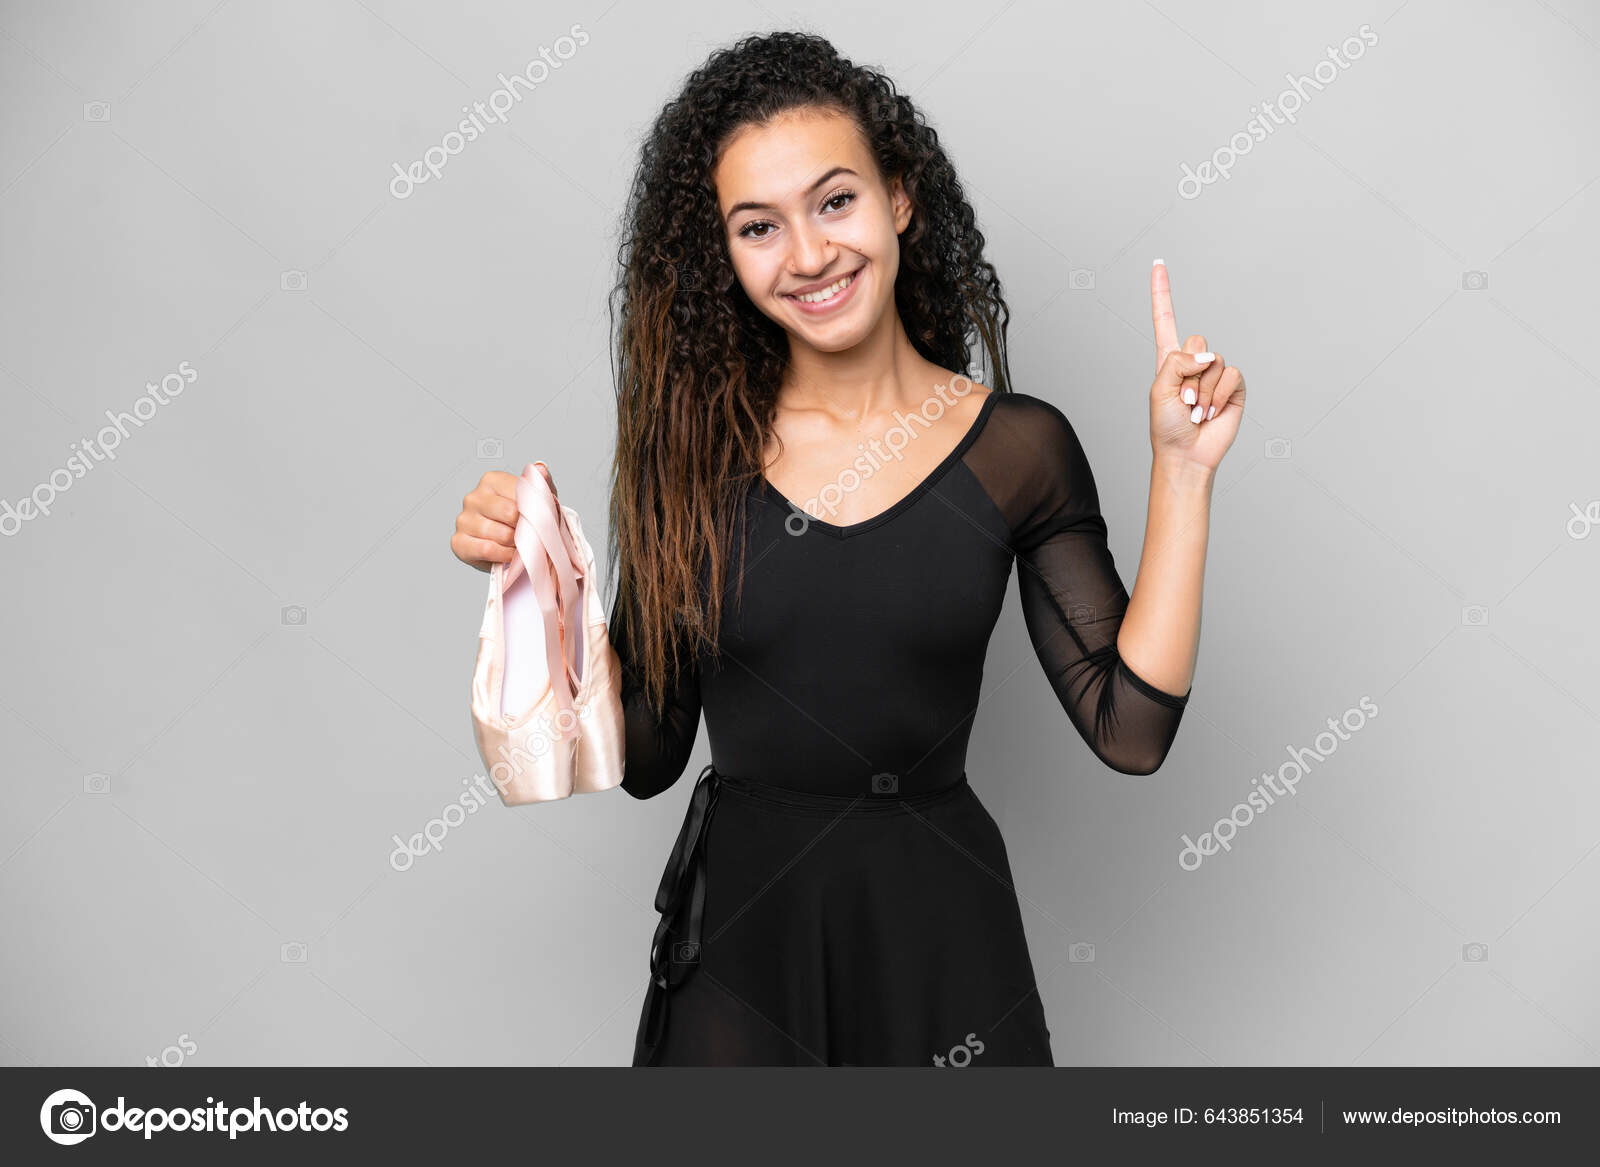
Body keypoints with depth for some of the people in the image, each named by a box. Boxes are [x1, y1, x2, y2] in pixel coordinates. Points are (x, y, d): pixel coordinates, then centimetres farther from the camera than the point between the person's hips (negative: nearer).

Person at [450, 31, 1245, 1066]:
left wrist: (1182, 473, -12)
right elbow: (646, 753, -2)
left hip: (943, 941, 0)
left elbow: (1130, 728, -10)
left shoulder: (1018, 447, -5)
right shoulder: (691, 448, -4)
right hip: (741, 941, 1)